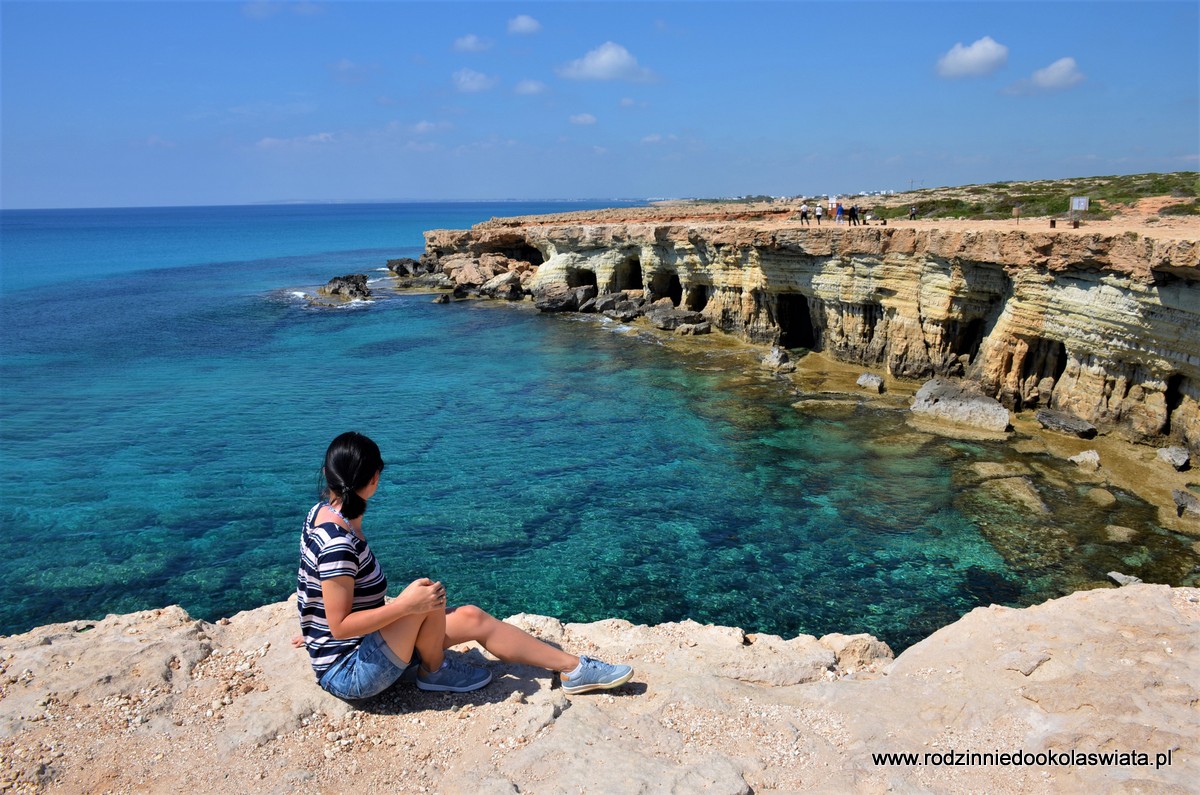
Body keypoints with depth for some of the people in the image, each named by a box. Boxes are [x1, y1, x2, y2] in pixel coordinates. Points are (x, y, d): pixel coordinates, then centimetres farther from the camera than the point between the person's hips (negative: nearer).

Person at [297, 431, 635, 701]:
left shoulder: (324, 513, 0)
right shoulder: (337, 542, -28)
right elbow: (340, 626, -26)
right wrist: (406, 604, -28)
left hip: (366, 647, 9)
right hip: (347, 675, -9)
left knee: (471, 618, 1)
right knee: (427, 596, -27)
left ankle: (574, 669, 5)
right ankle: (434, 672, 2)